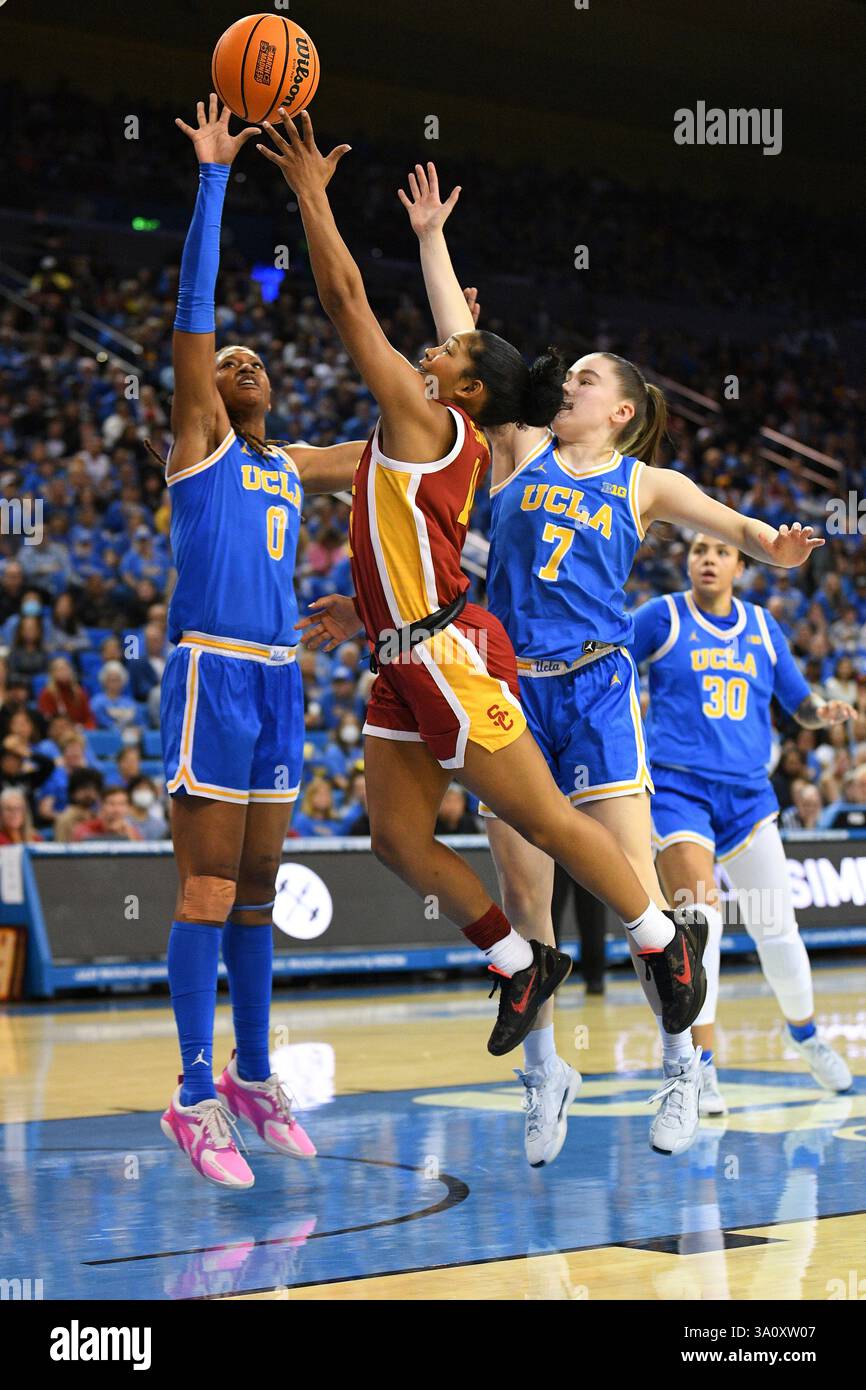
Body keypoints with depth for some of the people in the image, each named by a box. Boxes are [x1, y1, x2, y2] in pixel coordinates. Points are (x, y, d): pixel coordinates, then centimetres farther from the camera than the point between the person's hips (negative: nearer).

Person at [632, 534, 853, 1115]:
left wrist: (826, 712, -5)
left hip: (747, 791, 4)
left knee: (776, 925, 8)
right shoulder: (663, 617, 0)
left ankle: (806, 1032, 34)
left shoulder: (764, 628, 11)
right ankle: (702, 1067, -10)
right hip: (678, 786, -4)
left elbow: (801, 704, 16)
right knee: (699, 917, -17)